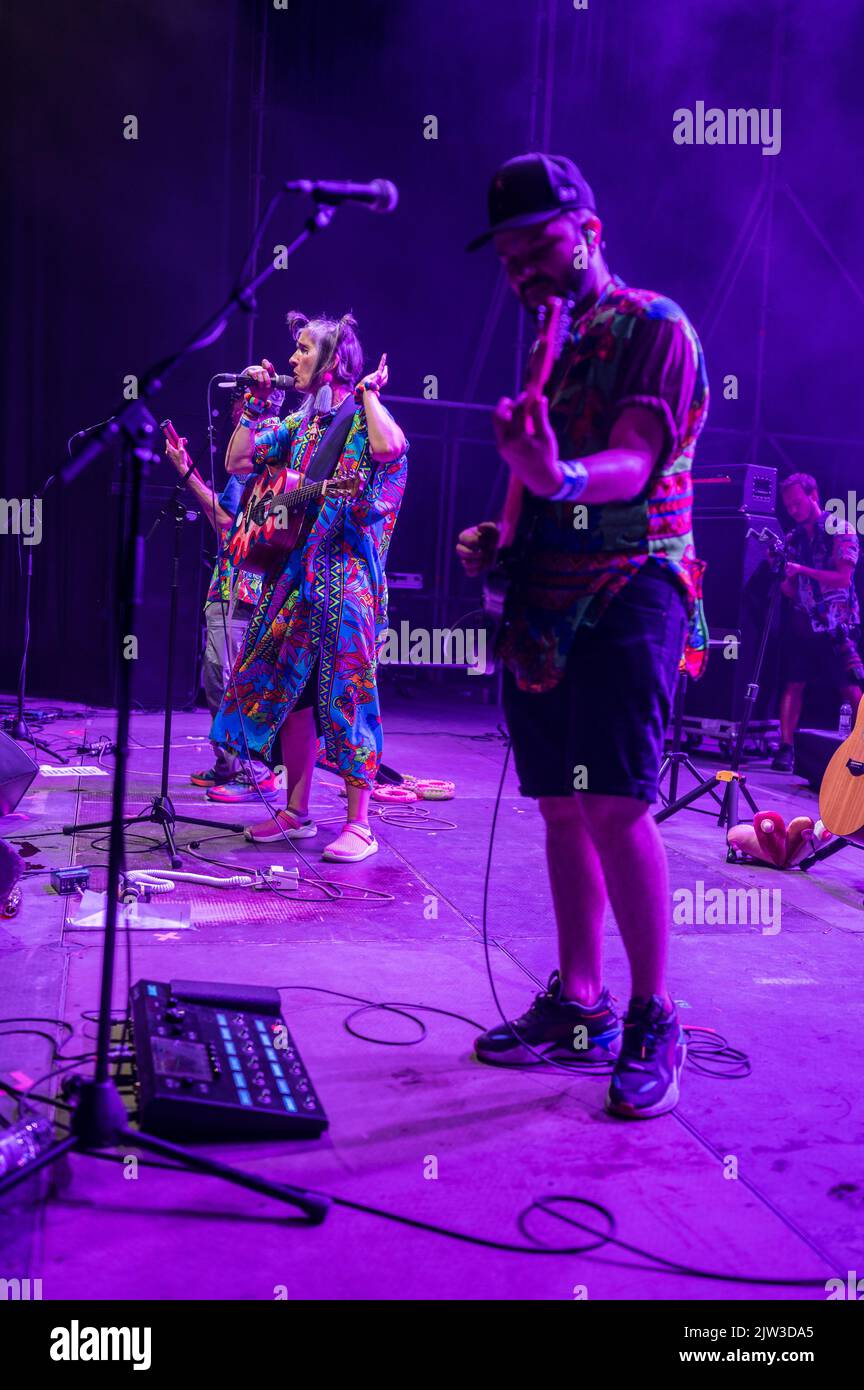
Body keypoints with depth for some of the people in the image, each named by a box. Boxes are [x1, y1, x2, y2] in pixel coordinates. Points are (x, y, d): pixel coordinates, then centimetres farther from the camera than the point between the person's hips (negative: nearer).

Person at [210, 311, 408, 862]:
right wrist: (255, 404, 17)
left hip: (345, 572, -7)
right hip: (294, 569, 8)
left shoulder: (363, 417, -2)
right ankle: (296, 811, 17)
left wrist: (369, 390, -12)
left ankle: (359, 824, -5)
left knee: (345, 689, -10)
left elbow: (389, 447, -26)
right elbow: (237, 461, 20)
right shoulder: (299, 423, 18)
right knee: (286, 685, 7)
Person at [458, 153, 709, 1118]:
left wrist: (562, 477, -38)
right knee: (562, 811, 8)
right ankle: (578, 1007, 18)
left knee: (615, 807, -15)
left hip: (626, 590, -8)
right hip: (544, 602, 8)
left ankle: (654, 1022, -3)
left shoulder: (653, 327, -3)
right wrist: (497, 537, 11)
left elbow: (636, 463, -19)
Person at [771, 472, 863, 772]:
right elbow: (791, 591, 11)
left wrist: (801, 570, -19)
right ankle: (786, 748, 2)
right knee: (792, 685, -1)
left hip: (836, 626, -4)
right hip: (801, 624, 5)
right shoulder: (792, 539, 12)